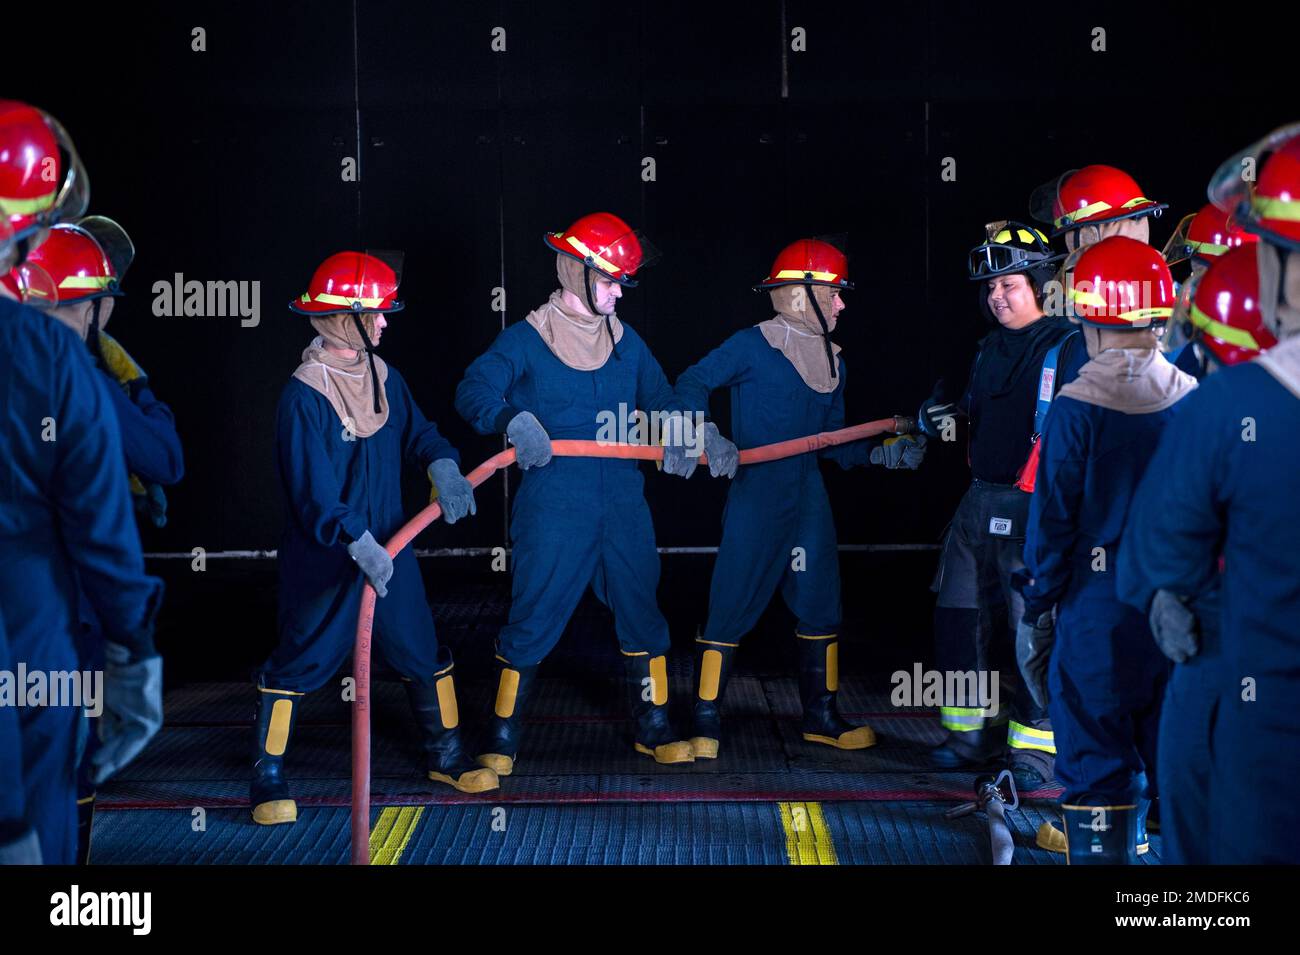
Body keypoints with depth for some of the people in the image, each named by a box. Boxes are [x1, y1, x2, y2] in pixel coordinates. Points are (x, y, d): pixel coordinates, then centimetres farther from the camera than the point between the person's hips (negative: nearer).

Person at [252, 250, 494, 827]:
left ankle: (444, 756, 31)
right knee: (300, 662, 2)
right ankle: (267, 776, 15)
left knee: (422, 652, 14)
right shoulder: (304, 395, -20)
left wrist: (443, 466, -16)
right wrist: (358, 544, -32)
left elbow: (415, 430, 7)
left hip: (388, 547, 7)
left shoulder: (383, 377, 3)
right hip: (324, 559, -7)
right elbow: (313, 490, -24)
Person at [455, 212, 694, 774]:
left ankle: (652, 727, 27)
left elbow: (663, 404, 17)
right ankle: (501, 738, 12)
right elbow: (473, 391, -16)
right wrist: (512, 420, -36)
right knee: (534, 621, -2)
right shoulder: (528, 339, -5)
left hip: (622, 506, 5)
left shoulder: (625, 342, 12)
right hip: (553, 510, -5)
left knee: (640, 614, 11)